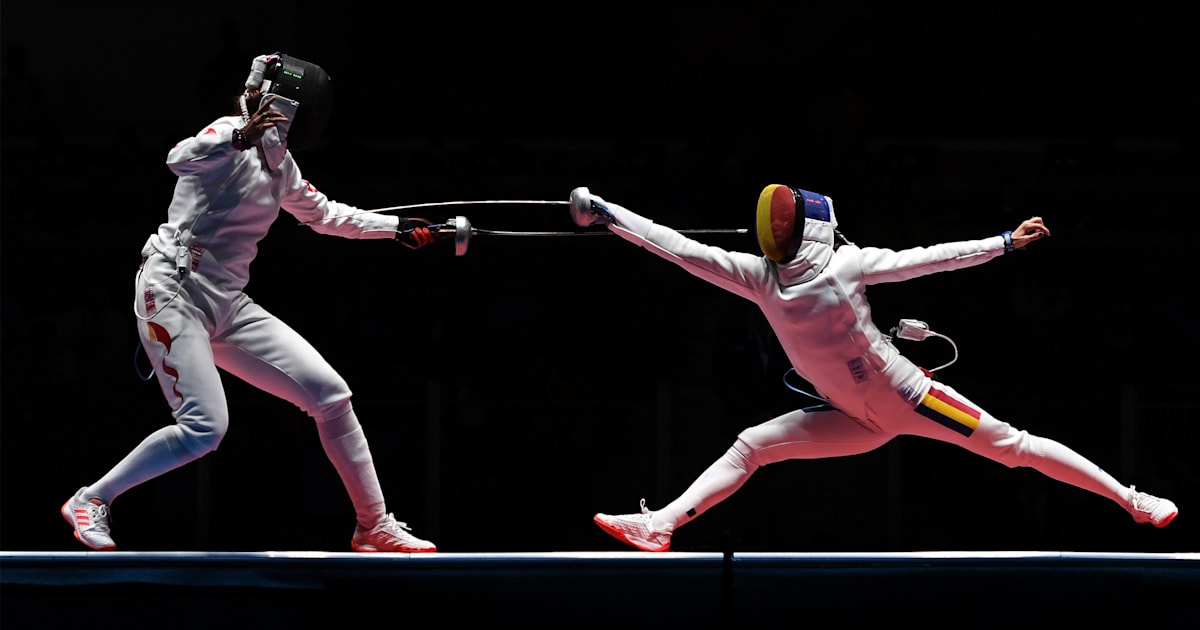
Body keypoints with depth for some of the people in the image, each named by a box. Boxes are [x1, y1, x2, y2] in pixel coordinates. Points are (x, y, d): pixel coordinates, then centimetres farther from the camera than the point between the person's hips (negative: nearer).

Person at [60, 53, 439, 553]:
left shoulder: (278, 161, 14)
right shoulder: (229, 136, -11)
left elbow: (323, 214, 32)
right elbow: (179, 159, -34)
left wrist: (397, 227, 31)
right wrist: (241, 137, -47)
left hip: (227, 306, 8)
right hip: (174, 291, -8)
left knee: (330, 395, 0)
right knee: (206, 428, -23)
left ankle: (375, 527, 9)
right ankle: (92, 502, -6)